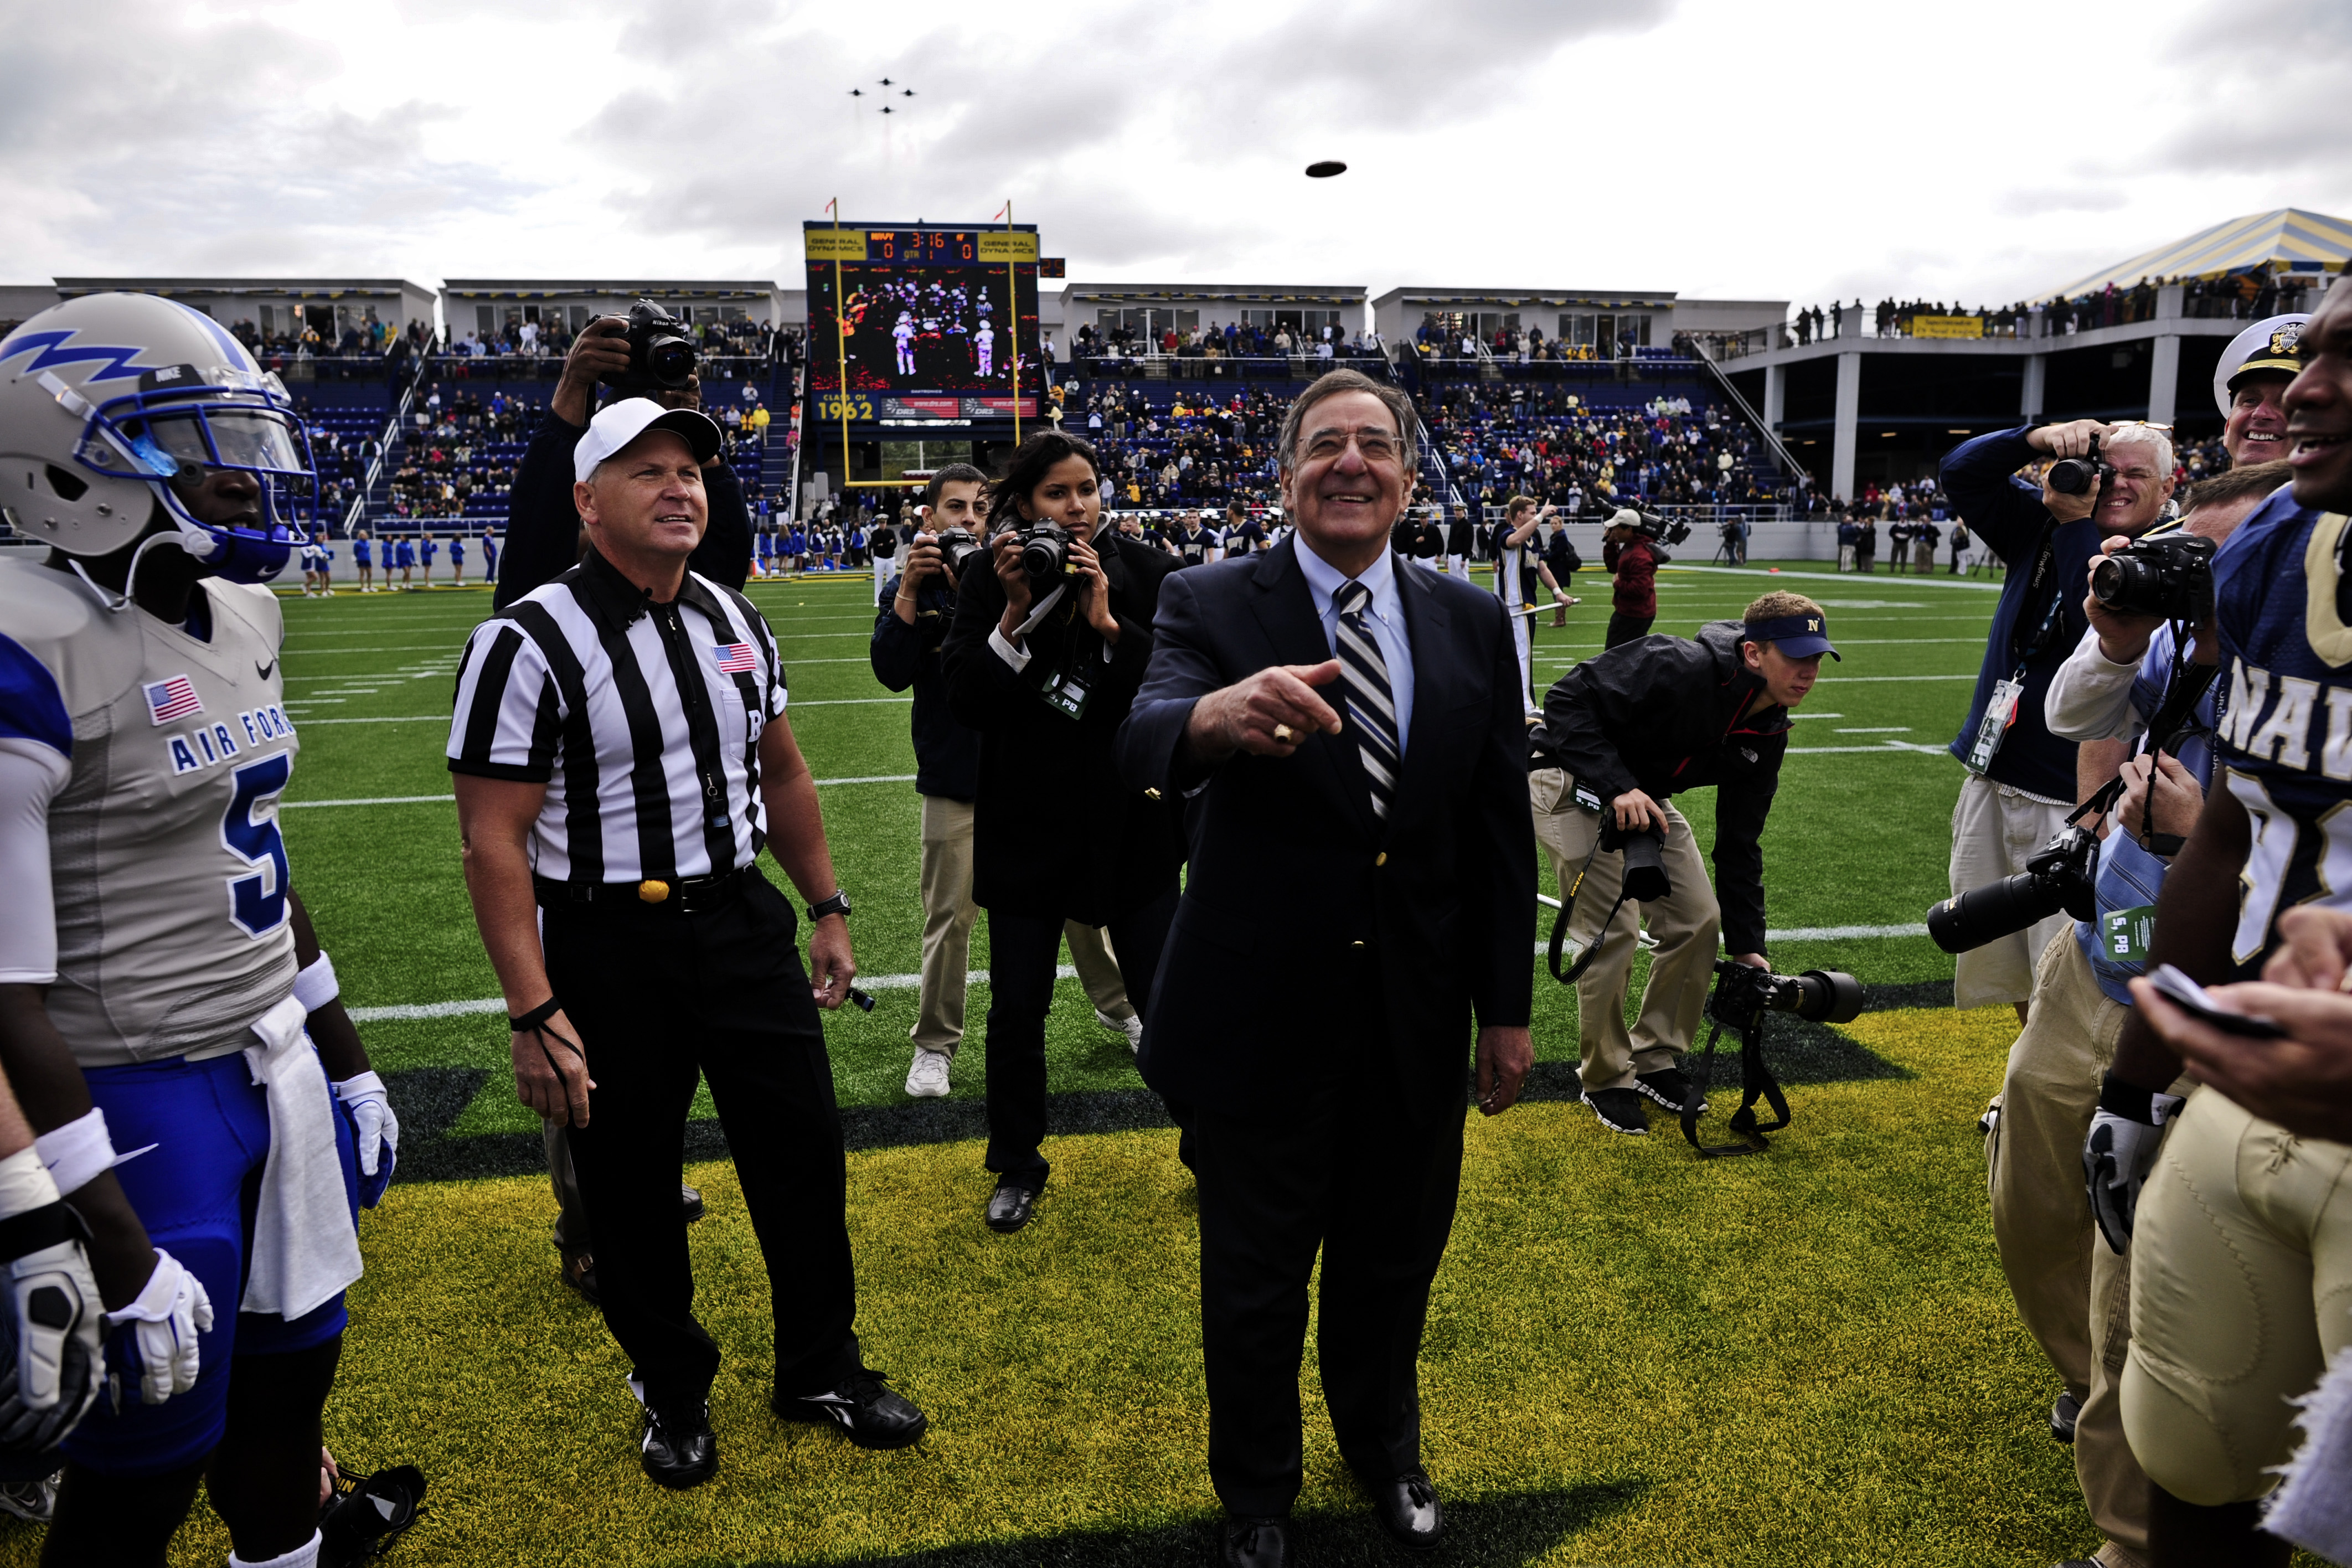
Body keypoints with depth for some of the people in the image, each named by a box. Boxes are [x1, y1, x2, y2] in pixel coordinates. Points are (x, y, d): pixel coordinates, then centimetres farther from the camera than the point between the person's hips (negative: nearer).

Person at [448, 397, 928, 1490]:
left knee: (804, 1152, 12)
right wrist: (534, 1014, -19)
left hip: (741, 920, 5)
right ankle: (672, 1393, 35)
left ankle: (820, 1370, 33)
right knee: (631, 1187, 11)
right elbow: (495, 841, -16)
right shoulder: (529, 642, -14)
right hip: (609, 949, -5)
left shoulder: (736, 622, 5)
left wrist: (826, 909, 16)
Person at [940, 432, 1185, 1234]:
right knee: (1017, 1009, 10)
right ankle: (1018, 1168, 30)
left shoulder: (1147, 575, -4)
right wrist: (1016, 616, -18)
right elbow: (965, 702, -9)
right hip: (1026, 824, 1)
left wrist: (1108, 624, -20)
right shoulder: (990, 581, -3)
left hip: (1130, 823, -1)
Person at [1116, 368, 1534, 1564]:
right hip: (1261, 1017, -3)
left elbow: (1500, 826, 4)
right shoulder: (1211, 606, -10)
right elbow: (1142, 745, -30)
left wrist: (1506, 1008, 5)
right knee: (1255, 1281, 16)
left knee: (1393, 1263, 22)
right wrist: (1218, 717, -54)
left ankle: (1384, 1446, 52)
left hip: (1416, 1017, 3)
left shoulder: (1472, 623, 1)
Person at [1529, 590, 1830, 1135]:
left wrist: (1746, 946, -1)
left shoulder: (1767, 735, -6)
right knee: (1611, 928, -14)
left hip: (1642, 795, 8)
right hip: (1570, 780, -8)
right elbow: (1568, 700, -30)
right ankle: (1605, 1079, 6)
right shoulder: (1677, 668, -31)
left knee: (1699, 919, 3)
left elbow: (1739, 842, 1)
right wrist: (1617, 786, -39)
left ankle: (1655, 1060, 21)